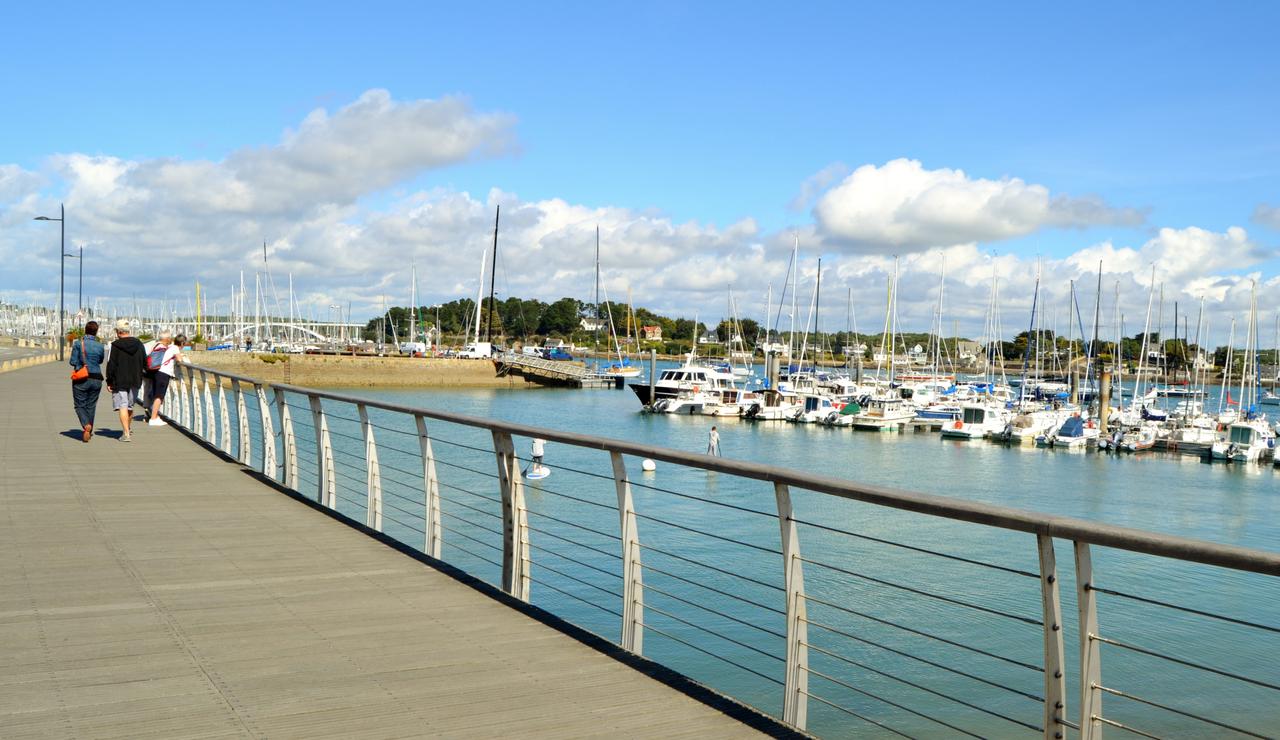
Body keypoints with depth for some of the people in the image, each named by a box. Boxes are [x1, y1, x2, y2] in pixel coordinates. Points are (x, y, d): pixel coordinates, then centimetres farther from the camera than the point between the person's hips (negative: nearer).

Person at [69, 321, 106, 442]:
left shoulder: (78, 343, -8)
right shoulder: (100, 346, -1)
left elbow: (73, 362, -7)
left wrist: (81, 362, 12)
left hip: (81, 379, -2)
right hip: (96, 379, 2)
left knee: (80, 405, 6)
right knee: (91, 406, 13)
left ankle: (86, 425, -19)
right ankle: (89, 432, 17)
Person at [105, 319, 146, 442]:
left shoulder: (115, 346, -11)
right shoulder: (139, 344, 5)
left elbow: (111, 365, -10)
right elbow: (145, 364, 11)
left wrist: (109, 382, -4)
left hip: (119, 381, -5)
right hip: (135, 381, 5)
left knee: (122, 407, -4)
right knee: (130, 406, 20)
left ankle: (126, 433, -12)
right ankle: (128, 429, 35)